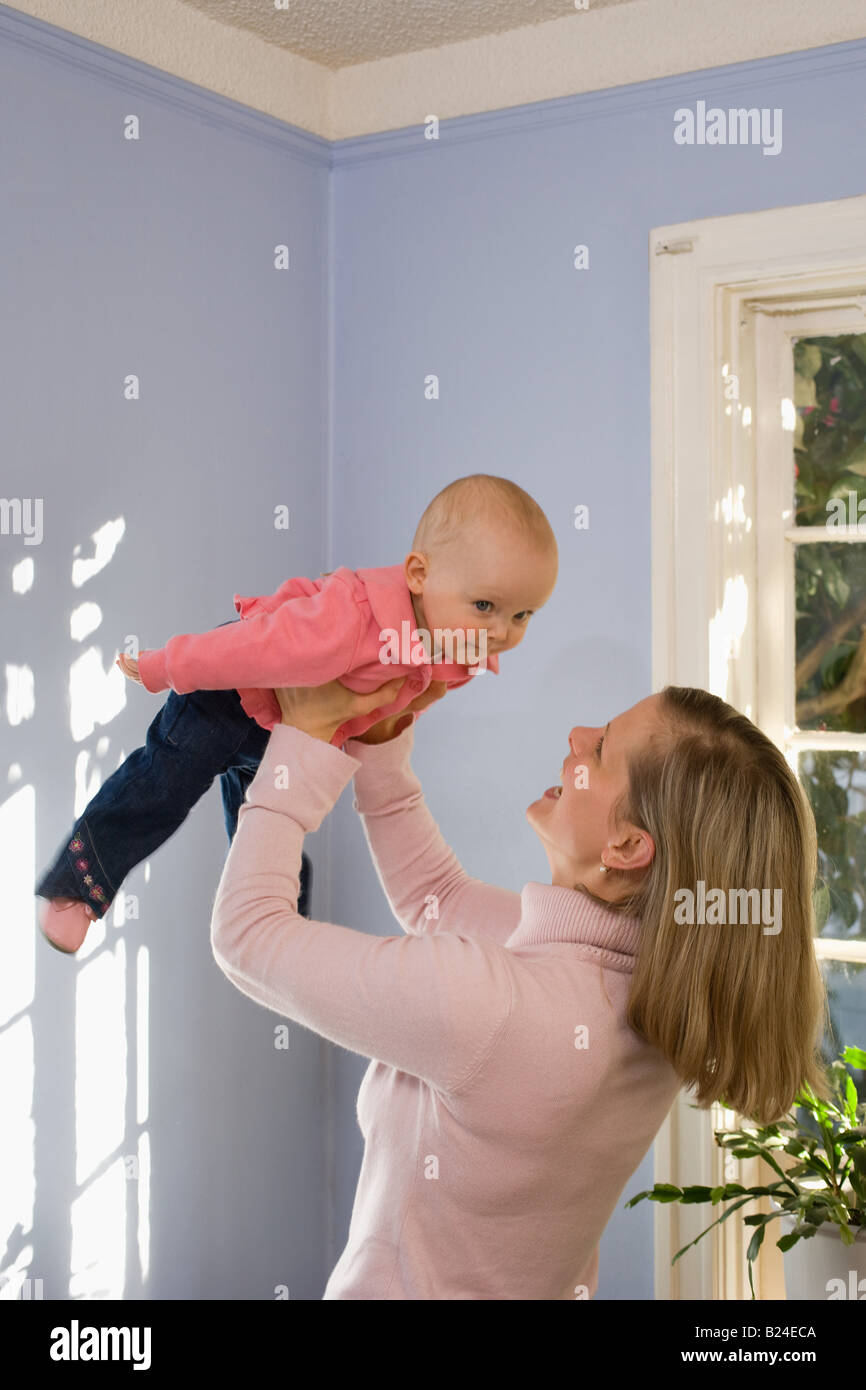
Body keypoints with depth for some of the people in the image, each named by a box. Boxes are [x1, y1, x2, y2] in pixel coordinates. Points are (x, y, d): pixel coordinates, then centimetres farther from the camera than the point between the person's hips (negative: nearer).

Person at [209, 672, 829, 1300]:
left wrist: (309, 733, -16)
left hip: (404, 1286, -6)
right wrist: (380, 737, -4)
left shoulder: (495, 1008, -35)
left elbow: (249, 932, -22)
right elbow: (435, 896, 3)